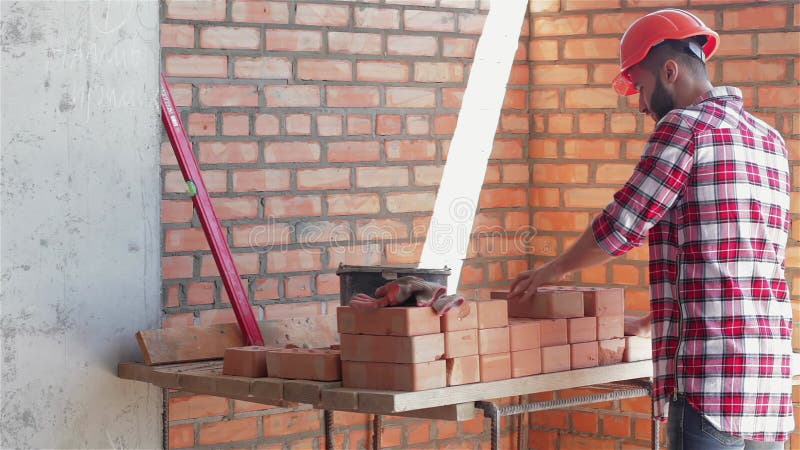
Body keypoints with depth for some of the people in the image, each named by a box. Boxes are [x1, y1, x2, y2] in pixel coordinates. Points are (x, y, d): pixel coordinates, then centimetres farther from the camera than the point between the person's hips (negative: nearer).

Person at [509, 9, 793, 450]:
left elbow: (621, 224, -3)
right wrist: (652, 320, 31)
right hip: (771, 371, 8)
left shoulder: (685, 124, -5)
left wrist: (554, 269, 14)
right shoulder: (770, 140, 19)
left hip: (710, 370, -8)